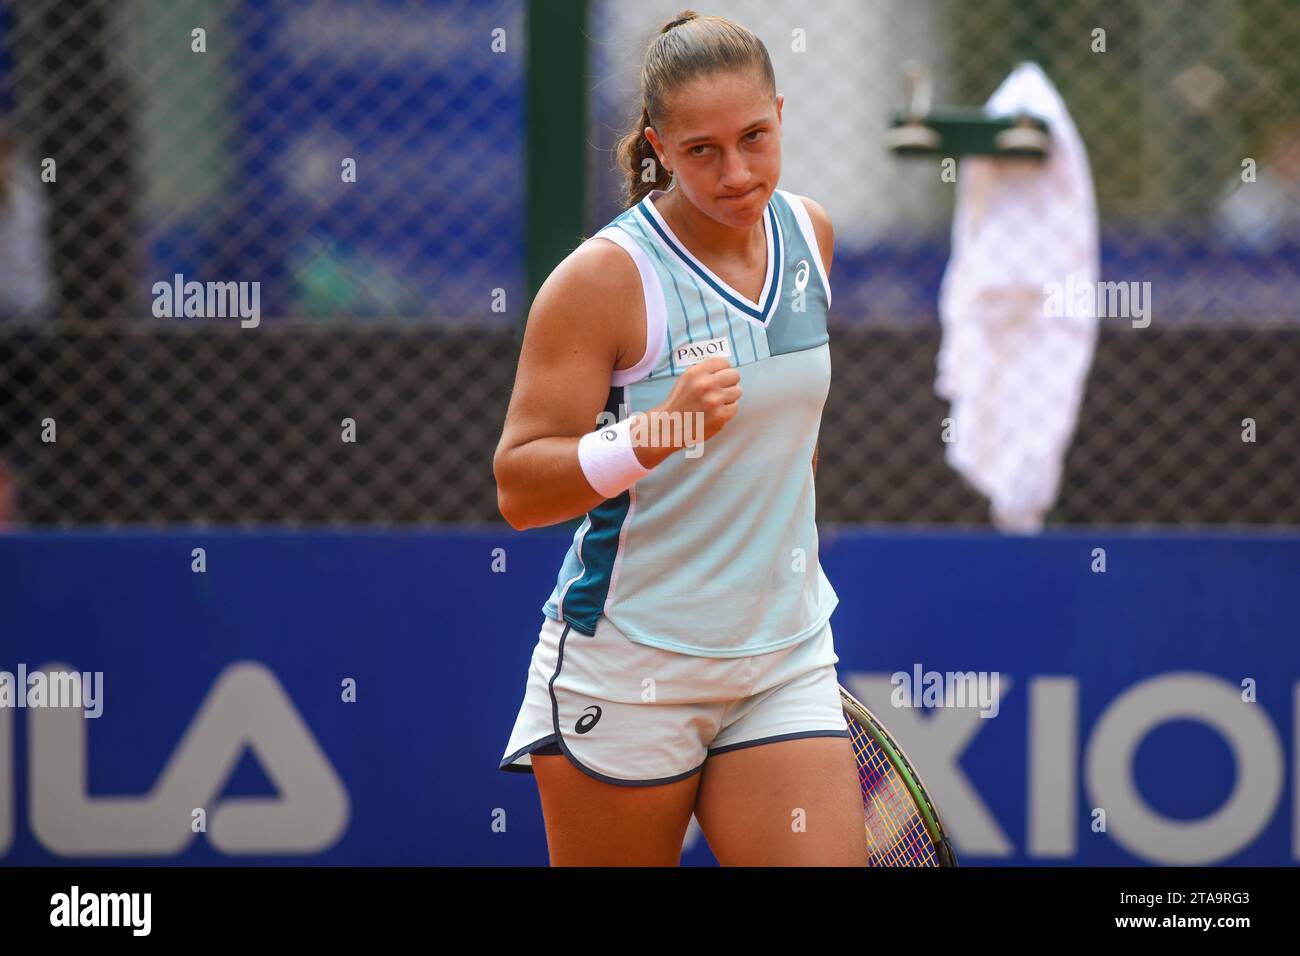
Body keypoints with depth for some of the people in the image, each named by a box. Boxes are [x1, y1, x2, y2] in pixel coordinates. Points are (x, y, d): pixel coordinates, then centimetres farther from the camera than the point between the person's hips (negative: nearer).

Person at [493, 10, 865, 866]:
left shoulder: (809, 233, 4)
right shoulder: (607, 275, -14)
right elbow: (518, 489, -17)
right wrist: (657, 434, -31)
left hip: (786, 663, 5)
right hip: (627, 672, -5)